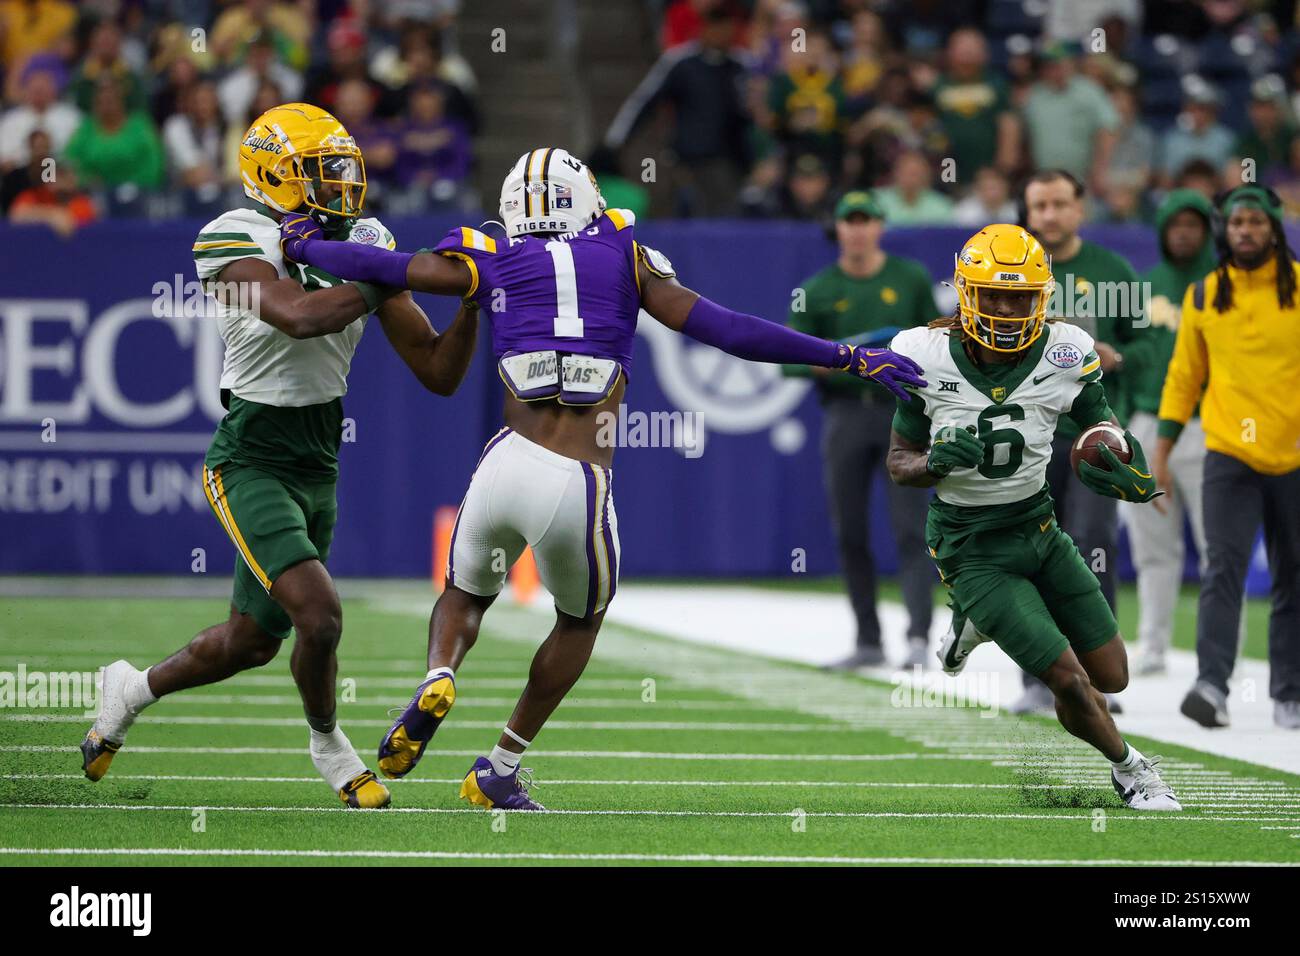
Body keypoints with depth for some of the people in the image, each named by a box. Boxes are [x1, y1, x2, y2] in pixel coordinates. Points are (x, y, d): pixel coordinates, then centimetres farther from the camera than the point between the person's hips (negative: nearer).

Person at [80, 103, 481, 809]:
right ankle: (326, 743, 9)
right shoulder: (237, 244, -15)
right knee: (319, 616, -20)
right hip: (251, 466, -7)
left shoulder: (362, 248, 2)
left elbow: (439, 374, 2)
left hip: (317, 472, 7)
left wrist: (471, 302, -13)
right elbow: (299, 316, -34)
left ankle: (132, 691, 43)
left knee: (252, 640, 16)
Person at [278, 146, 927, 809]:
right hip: (581, 486, -1)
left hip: (509, 459, 1)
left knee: (467, 594, 29)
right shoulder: (624, 257, 11)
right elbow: (724, 329, 7)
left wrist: (301, 246, 36)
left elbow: (381, 269, 16)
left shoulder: (493, 263, 12)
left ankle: (437, 681, -4)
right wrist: (848, 358, 11)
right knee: (580, 622, 28)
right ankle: (500, 771, 27)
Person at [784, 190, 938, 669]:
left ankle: (918, 636, -17)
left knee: (910, 529, -11)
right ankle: (868, 642, 11)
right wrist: (822, 363, -16)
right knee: (849, 534, 3)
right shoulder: (816, 291, 7)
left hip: (903, 412, -2)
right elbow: (789, 360, 4)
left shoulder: (911, 279, 7)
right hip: (845, 411, 2)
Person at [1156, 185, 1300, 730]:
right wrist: (1162, 452, 8)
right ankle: (1212, 685, -22)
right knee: (1223, 570, -14)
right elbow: (1184, 376, 12)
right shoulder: (1204, 296, 6)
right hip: (1228, 457, 0)